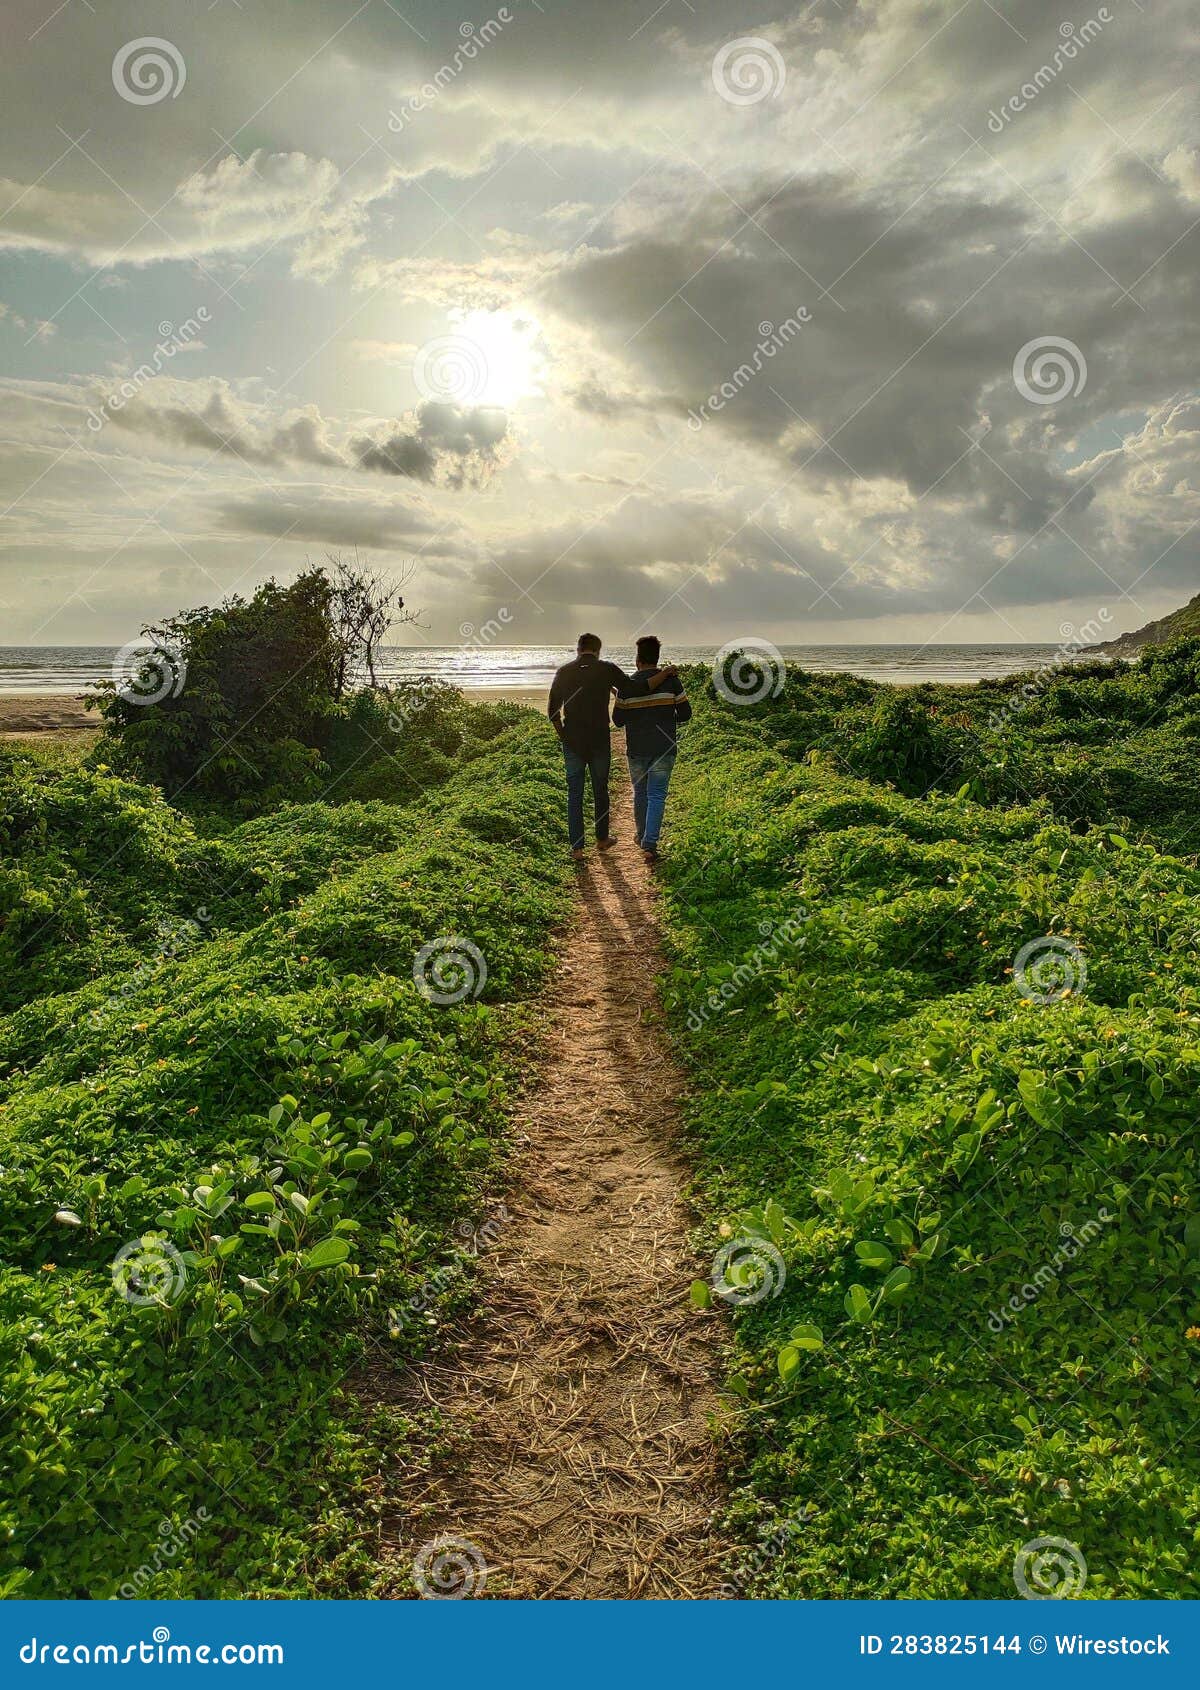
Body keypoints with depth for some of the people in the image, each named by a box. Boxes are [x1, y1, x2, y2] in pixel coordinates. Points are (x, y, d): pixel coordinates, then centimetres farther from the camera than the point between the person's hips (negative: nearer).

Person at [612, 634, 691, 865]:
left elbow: (618, 720, -1)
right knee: (656, 796, 1)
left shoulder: (628, 685, -5)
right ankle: (650, 844, -11)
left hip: (636, 750, 1)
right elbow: (685, 714, -1)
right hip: (663, 748, -1)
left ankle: (642, 838, 32)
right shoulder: (671, 680, -5)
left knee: (640, 794, 18)